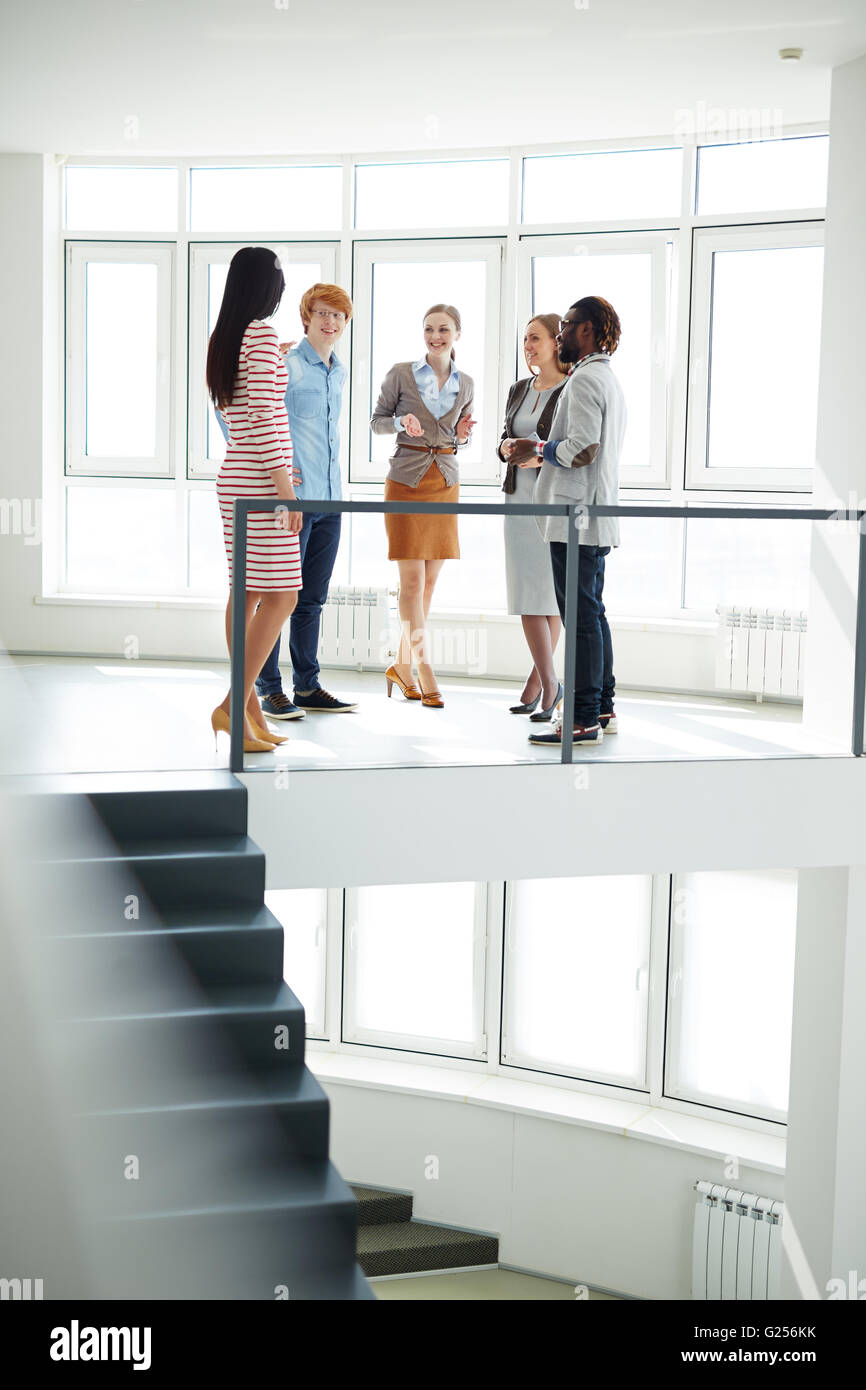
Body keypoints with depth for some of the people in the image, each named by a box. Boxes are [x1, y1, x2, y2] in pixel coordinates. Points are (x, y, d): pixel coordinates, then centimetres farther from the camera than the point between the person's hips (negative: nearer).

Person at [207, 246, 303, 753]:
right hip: (260, 482, -9)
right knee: (281, 595, -7)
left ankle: (250, 709, 13)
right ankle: (234, 705, -10)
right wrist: (285, 486, -18)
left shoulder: (225, 336, 12)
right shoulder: (263, 334, -12)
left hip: (237, 478, 9)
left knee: (248, 593, 10)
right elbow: (262, 413, -19)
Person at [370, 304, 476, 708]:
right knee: (413, 579, -7)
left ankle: (403, 665, 17)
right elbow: (377, 421, 4)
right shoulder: (401, 374, -2)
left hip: (445, 483, 4)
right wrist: (402, 422, -16)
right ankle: (425, 673, -5)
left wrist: (462, 435, -4)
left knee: (429, 580, 5)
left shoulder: (465, 384, 9)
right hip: (406, 481, -4)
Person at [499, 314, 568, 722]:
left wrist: (545, 458, -22)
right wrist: (506, 448, -3)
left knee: (552, 595, -2)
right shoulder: (519, 390, 14)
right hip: (519, 499, 6)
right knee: (527, 594, 3)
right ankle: (549, 683, 11)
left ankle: (538, 677, 8)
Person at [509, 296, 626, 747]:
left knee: (580, 617, -9)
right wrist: (545, 454, 22)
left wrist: (539, 450, -7)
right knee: (593, 613, 14)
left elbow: (583, 450, -21)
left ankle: (583, 719, -9)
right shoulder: (609, 379, 20)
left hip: (576, 519, -11)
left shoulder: (584, 379, -12)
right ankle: (602, 708, 19)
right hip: (597, 520, 11)